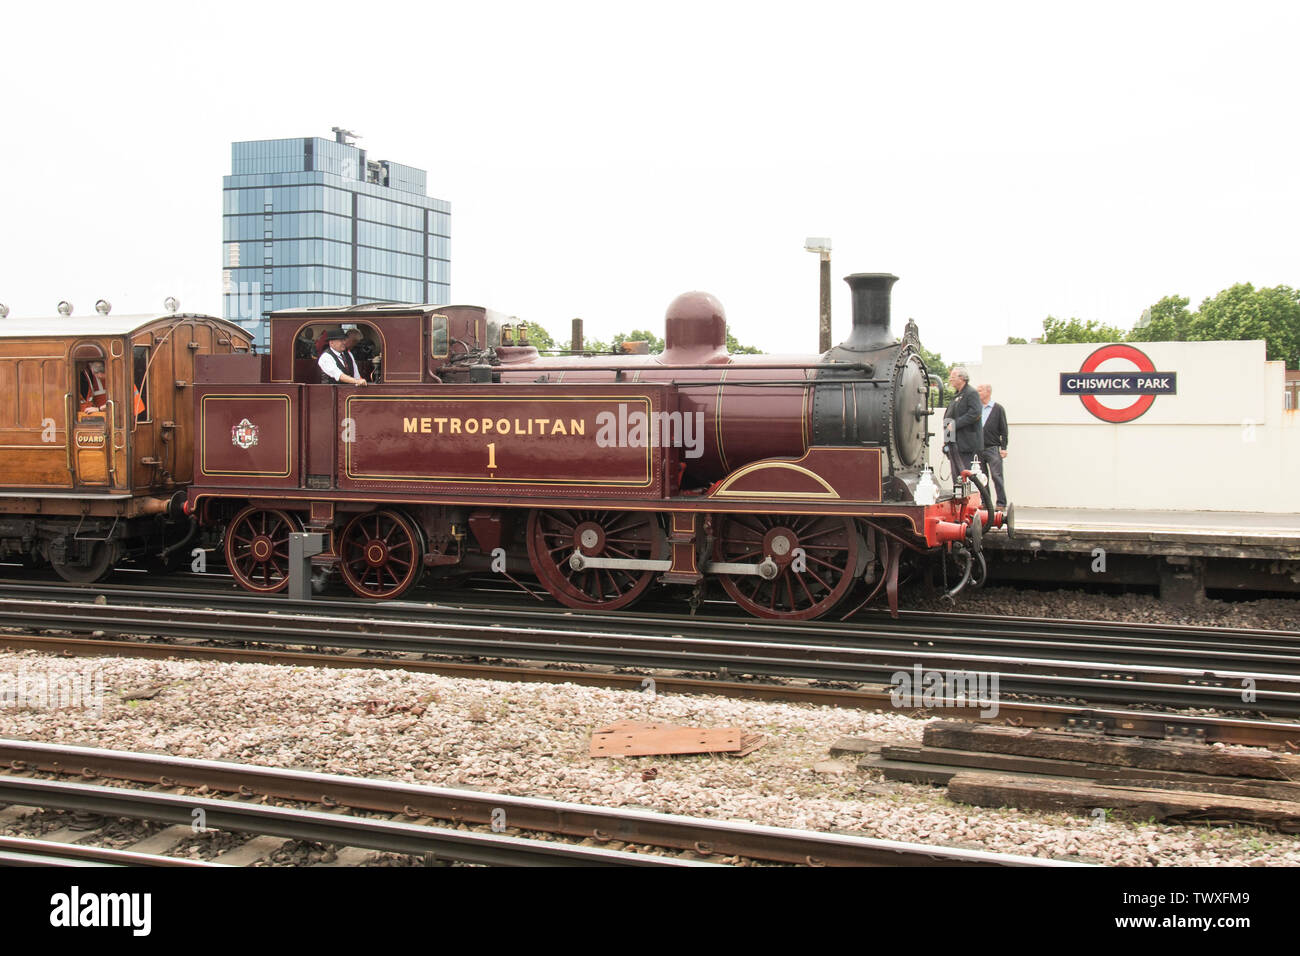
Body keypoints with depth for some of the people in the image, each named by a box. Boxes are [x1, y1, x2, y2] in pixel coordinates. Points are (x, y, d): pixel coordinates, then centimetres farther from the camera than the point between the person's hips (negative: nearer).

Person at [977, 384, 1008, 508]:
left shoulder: (998, 409, 2)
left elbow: (1003, 430, 1)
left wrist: (1003, 448, -5)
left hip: (993, 448, -4)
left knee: (996, 476, -7)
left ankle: (1001, 503, -4)